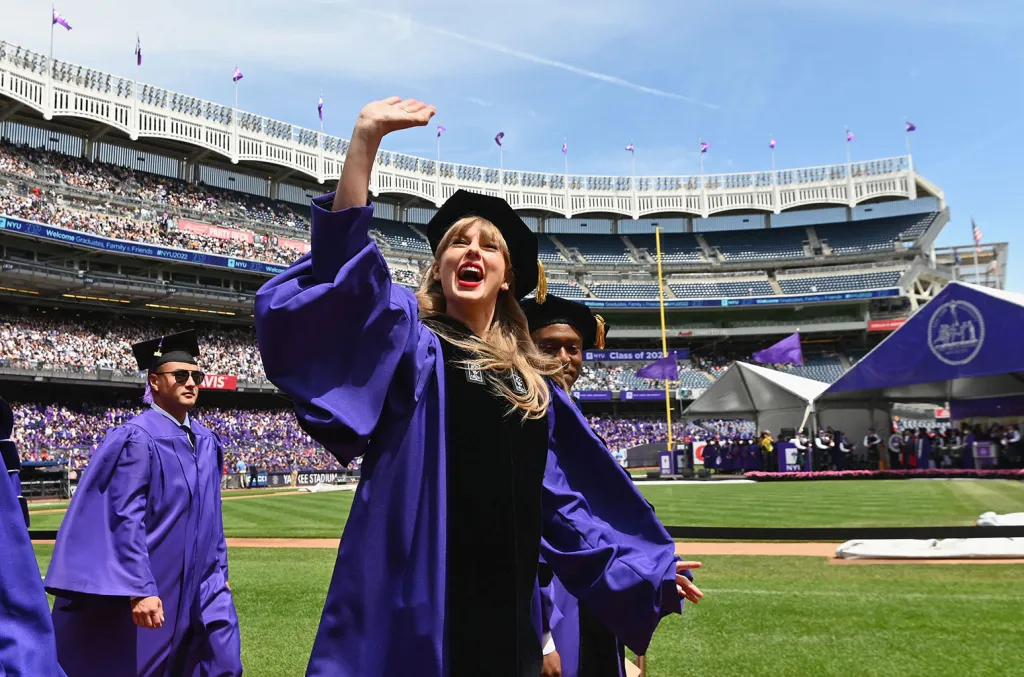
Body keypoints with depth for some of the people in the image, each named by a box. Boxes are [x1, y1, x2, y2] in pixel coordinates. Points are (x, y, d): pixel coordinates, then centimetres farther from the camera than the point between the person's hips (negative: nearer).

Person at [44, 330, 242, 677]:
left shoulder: (206, 441, 7)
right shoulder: (137, 439, -15)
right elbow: (126, 518, -20)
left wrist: (219, 573, 14)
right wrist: (140, 589, -24)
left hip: (197, 584, 7)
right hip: (149, 585, -7)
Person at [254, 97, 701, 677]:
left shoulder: (536, 383, 11)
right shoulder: (406, 341, -1)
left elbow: (567, 489, 17)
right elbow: (345, 264, -19)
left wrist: (643, 564, 18)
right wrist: (366, 138, -26)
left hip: (504, 605, 4)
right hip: (409, 603, -4)